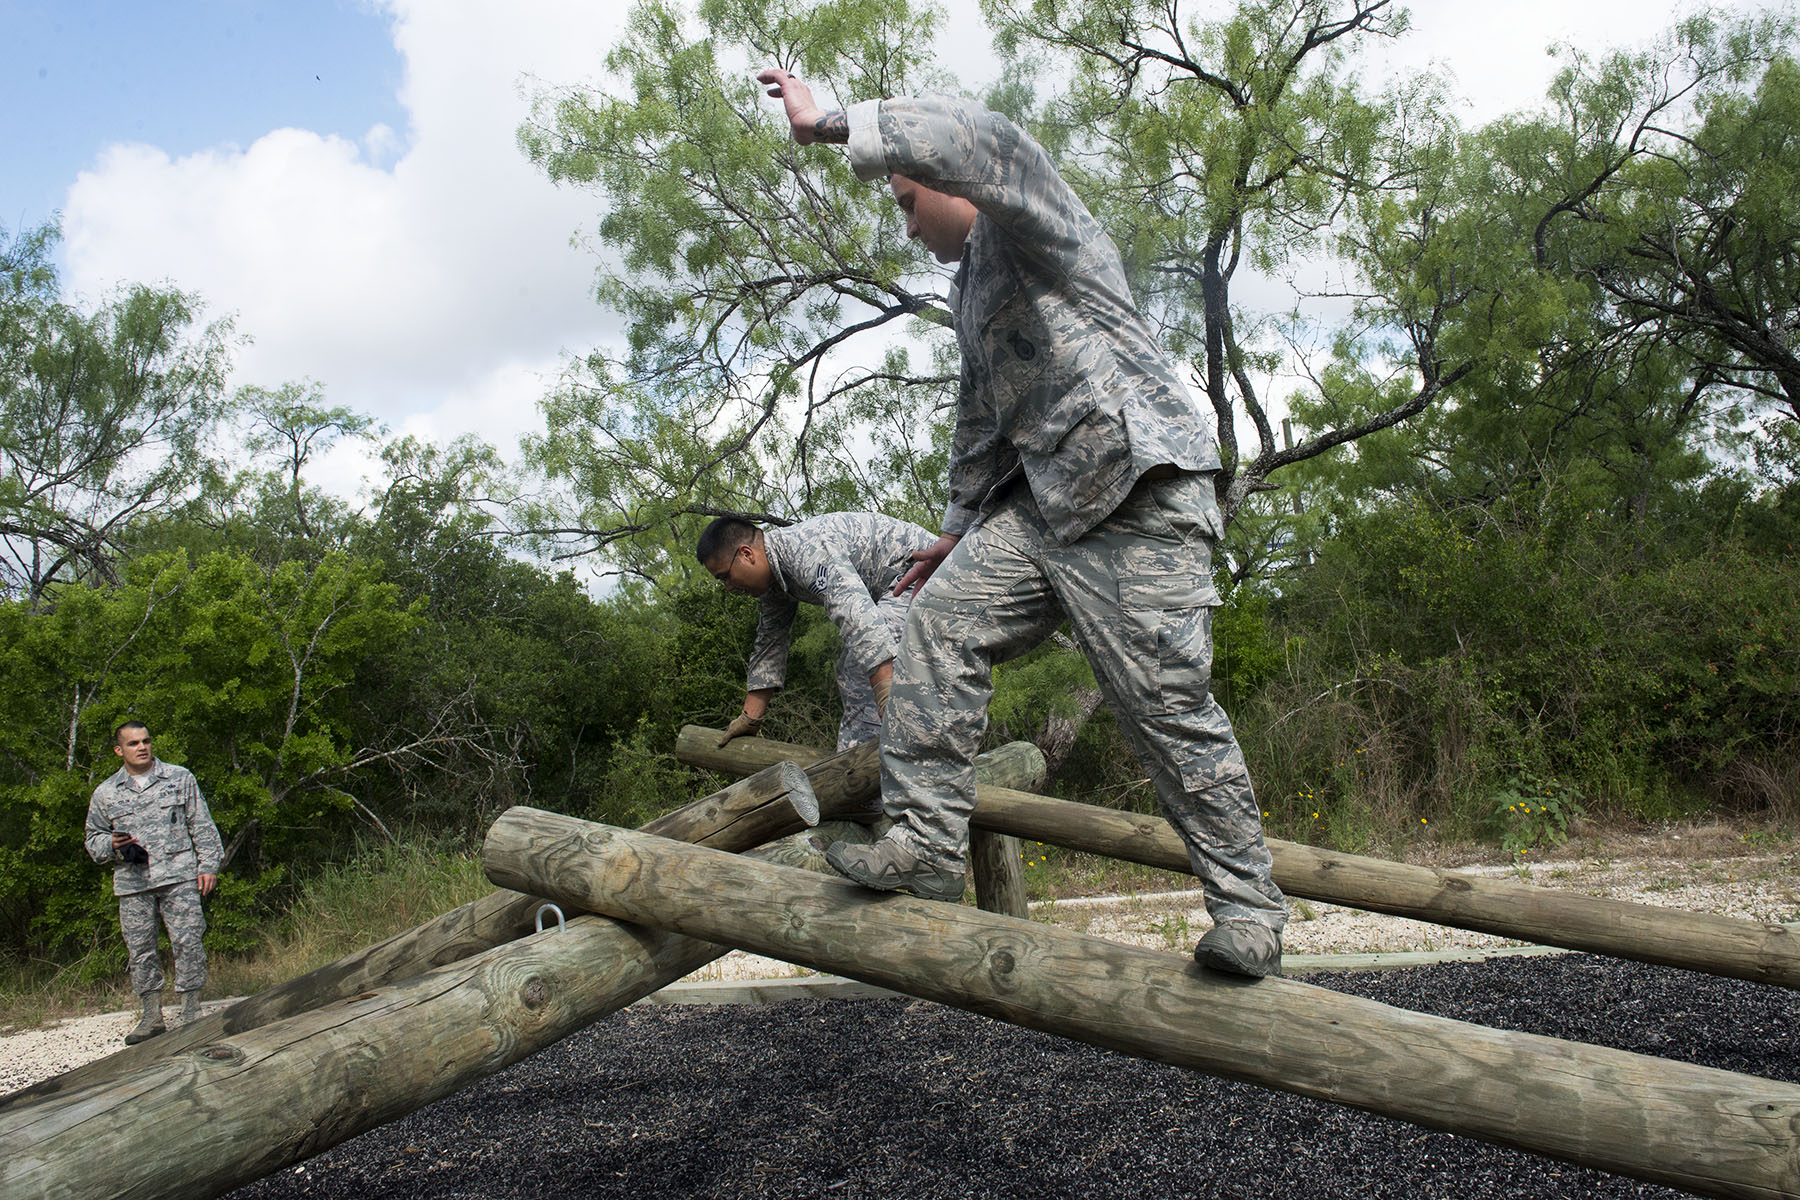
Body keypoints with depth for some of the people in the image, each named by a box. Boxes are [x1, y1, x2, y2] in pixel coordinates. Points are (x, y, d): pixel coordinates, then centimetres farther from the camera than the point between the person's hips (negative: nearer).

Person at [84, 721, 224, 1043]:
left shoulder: (180, 778, 10)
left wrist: (208, 865, 2)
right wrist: (111, 844, -4)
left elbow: (202, 825, 10)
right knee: (140, 949, 3)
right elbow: (93, 840, 20)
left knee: (188, 943, -8)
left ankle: (191, 1012, -3)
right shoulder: (105, 794, 13)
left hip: (178, 875, -2)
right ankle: (152, 1016, 13)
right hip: (132, 884, 2)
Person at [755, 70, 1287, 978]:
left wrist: (831, 126, -22)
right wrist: (960, 525, 33)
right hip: (1038, 500, 9)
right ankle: (926, 842, -7)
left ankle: (1247, 907, 5)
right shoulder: (970, 285, 26)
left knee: (1166, 704, -8)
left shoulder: (1030, 223, -2)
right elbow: (981, 415, 32)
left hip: (1137, 494, -9)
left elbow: (979, 143, -25)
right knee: (943, 619, -8)